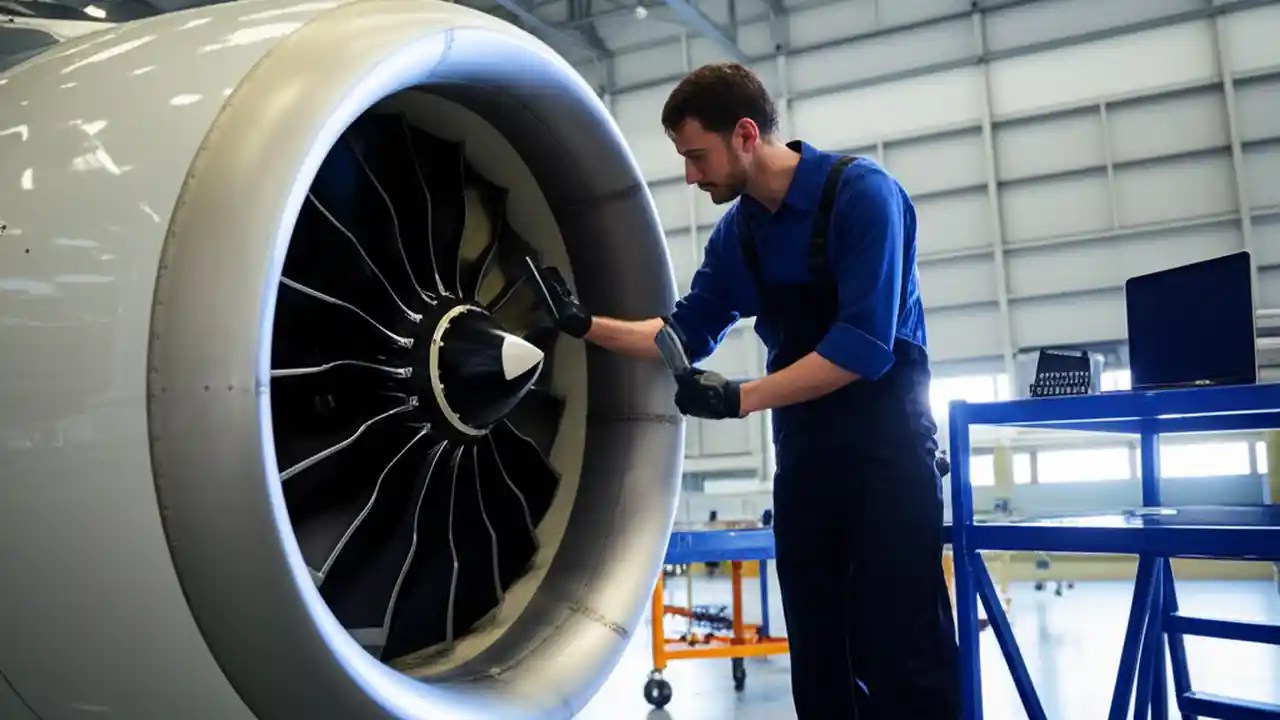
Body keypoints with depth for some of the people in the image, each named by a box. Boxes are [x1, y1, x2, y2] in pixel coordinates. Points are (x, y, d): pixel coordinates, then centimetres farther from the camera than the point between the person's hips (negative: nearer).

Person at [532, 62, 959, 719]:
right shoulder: (735, 231, 8)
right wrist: (583, 324, 6)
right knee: (818, 657, 10)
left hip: (885, 442, -7)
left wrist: (741, 399, -21)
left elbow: (863, 346, -21)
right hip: (802, 451, 7)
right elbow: (685, 333, 16)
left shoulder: (860, 193, -14)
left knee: (901, 656, -7)